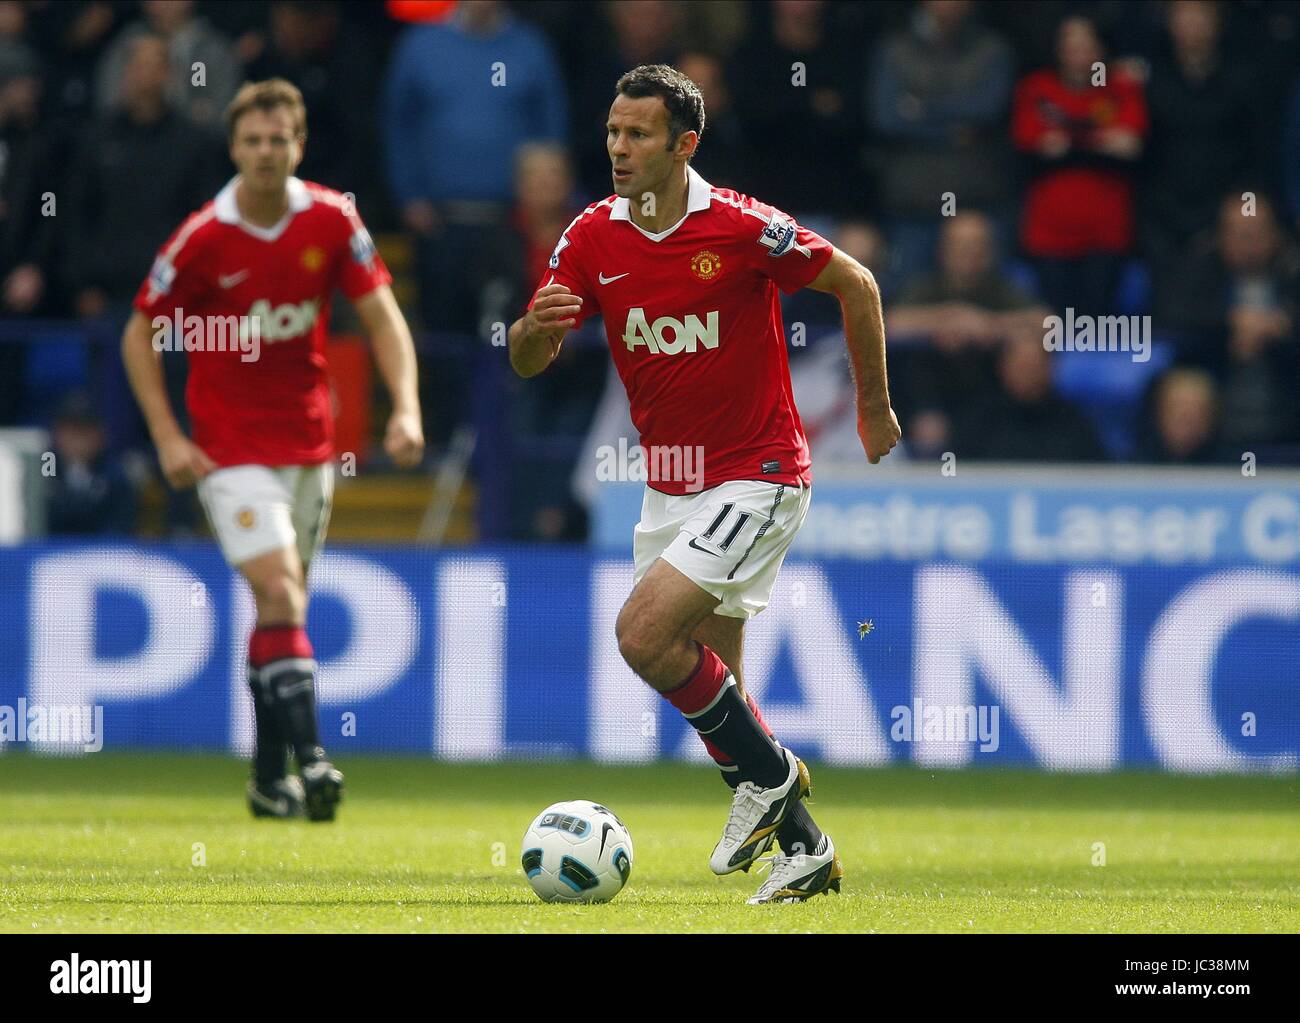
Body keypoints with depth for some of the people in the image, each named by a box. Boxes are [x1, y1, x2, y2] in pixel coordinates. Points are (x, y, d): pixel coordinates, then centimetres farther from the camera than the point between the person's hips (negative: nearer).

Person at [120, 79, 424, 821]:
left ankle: (270, 780, 19)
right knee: (279, 594, -18)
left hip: (310, 442, 4)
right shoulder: (204, 240, -11)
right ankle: (310, 761, -25)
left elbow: (382, 317, 3)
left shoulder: (331, 221, -3)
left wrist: (406, 408, -10)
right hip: (232, 447, -4)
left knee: (284, 606, 10)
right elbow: (141, 335, -1)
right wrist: (167, 438, -8)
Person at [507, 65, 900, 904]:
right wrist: (536, 328, -27)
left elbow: (856, 285, -4)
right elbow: (528, 361, -3)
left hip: (756, 475, -7)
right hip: (669, 484, 7)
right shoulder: (593, 238, -2)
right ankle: (804, 846, 21)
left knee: (644, 632, -20)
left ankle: (768, 774, -1)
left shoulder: (741, 228, -17)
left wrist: (875, 407, 4)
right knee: (710, 683, 8)